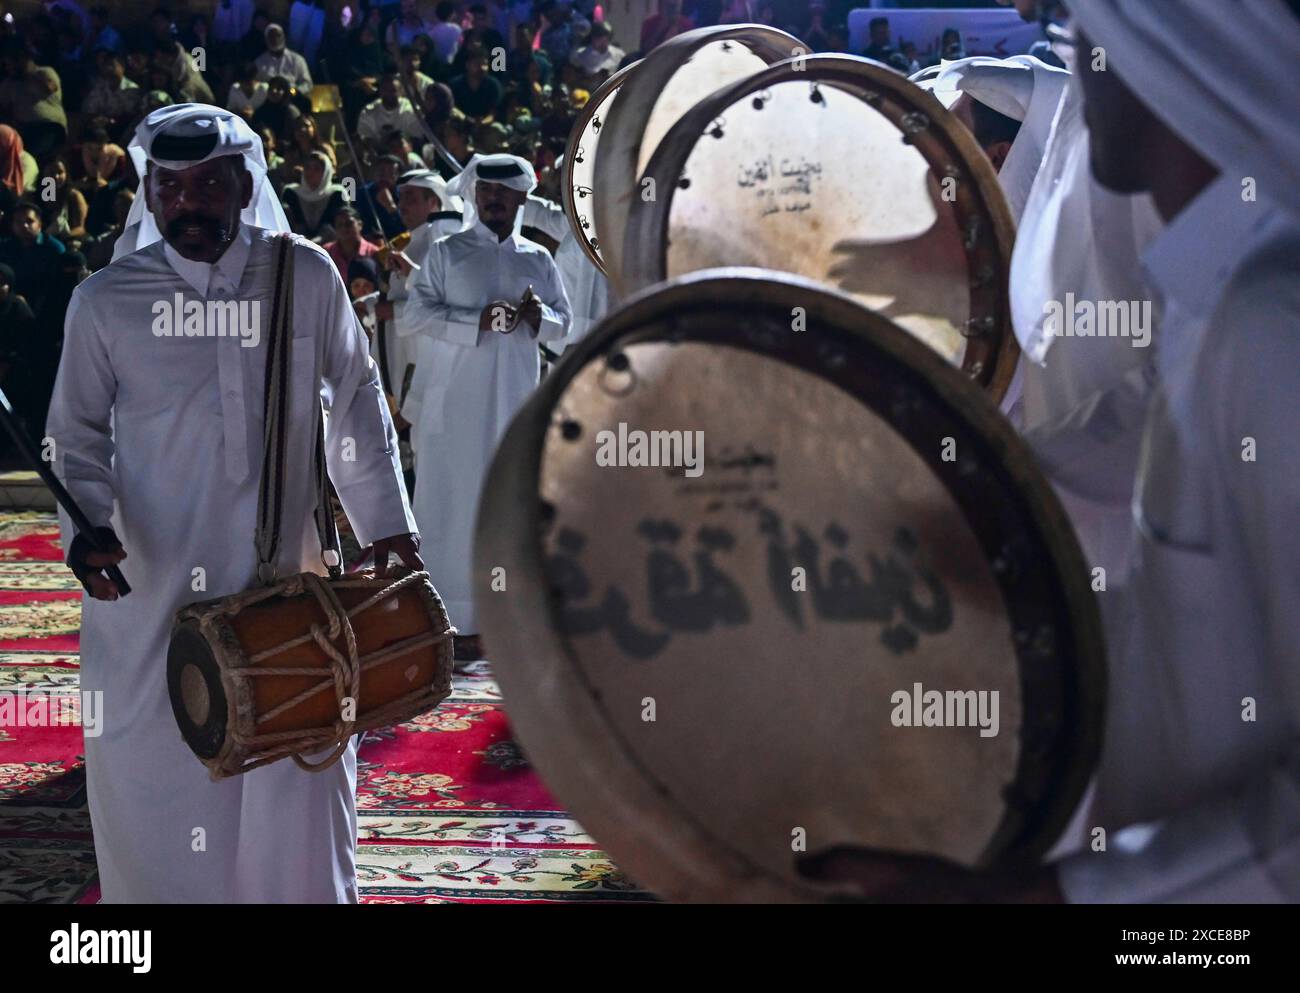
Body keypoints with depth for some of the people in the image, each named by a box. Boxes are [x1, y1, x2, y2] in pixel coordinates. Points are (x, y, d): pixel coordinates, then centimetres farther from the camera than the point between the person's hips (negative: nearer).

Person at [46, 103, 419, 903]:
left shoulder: (307, 278, -1)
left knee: (298, 788, 7)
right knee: (155, 780, 4)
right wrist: (88, 523, -13)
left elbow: (356, 400, 11)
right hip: (152, 591, -1)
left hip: (284, 583, 1)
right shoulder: (105, 303, -3)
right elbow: (78, 437, 6)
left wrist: (387, 523, 9)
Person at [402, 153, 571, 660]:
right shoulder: (446, 252, 1)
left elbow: (563, 321, 16)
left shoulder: (537, 258, 12)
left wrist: (540, 317, -8)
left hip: (517, 395, 4)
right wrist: (479, 321, -18)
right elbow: (416, 311, -7)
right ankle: (456, 619, -2)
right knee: (458, 500, -5)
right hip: (458, 395, -4)